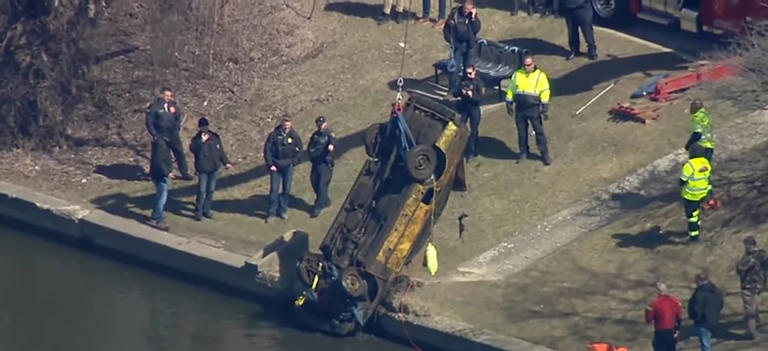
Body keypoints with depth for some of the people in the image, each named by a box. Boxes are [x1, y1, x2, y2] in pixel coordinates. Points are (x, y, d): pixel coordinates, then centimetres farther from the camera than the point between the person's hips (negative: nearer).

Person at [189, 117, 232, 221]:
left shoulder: (215, 137, 4)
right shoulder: (196, 139, -8)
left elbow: (221, 150, 14)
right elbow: (193, 149, -27)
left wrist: (225, 162, 13)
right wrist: (202, 141, -36)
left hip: (214, 169, 4)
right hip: (202, 170, -4)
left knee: (210, 190, 10)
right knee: (202, 191, -7)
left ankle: (207, 210, 23)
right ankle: (198, 212, 2)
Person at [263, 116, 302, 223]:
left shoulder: (294, 135, -2)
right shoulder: (274, 135, -8)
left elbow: (299, 148, 11)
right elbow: (267, 150, -4)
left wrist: (293, 161, 3)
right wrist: (270, 164, -8)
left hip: (288, 166, 2)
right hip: (275, 166, -2)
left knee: (286, 189, 7)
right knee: (274, 189, -2)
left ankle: (282, 210, 21)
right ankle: (271, 213, 5)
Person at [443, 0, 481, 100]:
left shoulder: (473, 15, -5)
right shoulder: (455, 13, -10)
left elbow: (476, 29, -15)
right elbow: (447, 28, 0)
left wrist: (473, 18, -24)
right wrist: (450, 40, -4)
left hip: (469, 45, 2)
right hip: (457, 45, -2)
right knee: (455, 69, -8)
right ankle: (452, 91, -5)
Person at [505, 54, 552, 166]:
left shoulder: (540, 76, -4)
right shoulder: (517, 75, 6)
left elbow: (545, 92, -5)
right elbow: (511, 89, 14)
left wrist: (545, 108, -10)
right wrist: (509, 104, 11)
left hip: (534, 109, -3)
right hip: (520, 109, 3)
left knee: (539, 131, 0)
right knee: (521, 131, 11)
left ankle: (545, 154, 8)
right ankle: (524, 152, 26)